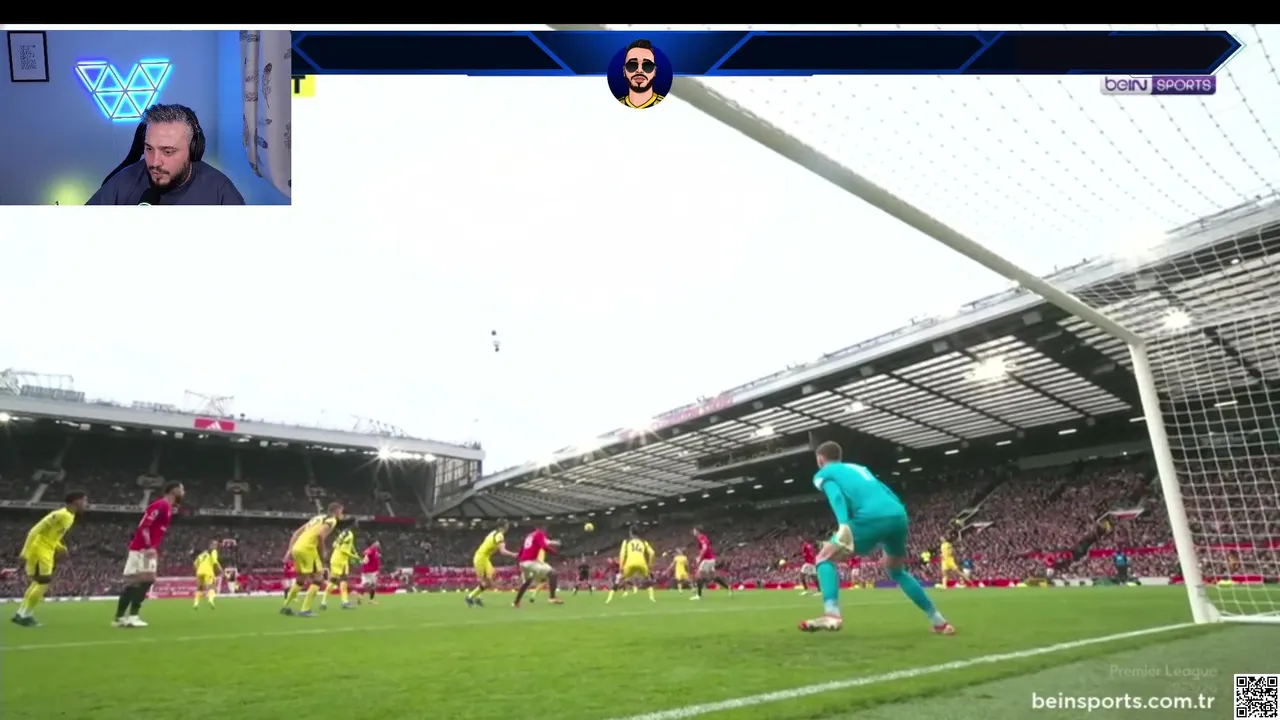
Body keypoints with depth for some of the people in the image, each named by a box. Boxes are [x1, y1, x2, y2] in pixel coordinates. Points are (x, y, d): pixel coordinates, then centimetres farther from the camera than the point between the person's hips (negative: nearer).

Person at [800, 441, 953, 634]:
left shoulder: (823, 474, 17)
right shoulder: (860, 468, 36)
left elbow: (836, 496, -4)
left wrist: (843, 525, -19)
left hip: (872, 517, -6)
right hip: (898, 515, 7)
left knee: (825, 557, 5)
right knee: (896, 570, 30)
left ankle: (832, 614, -15)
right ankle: (939, 622, 27)